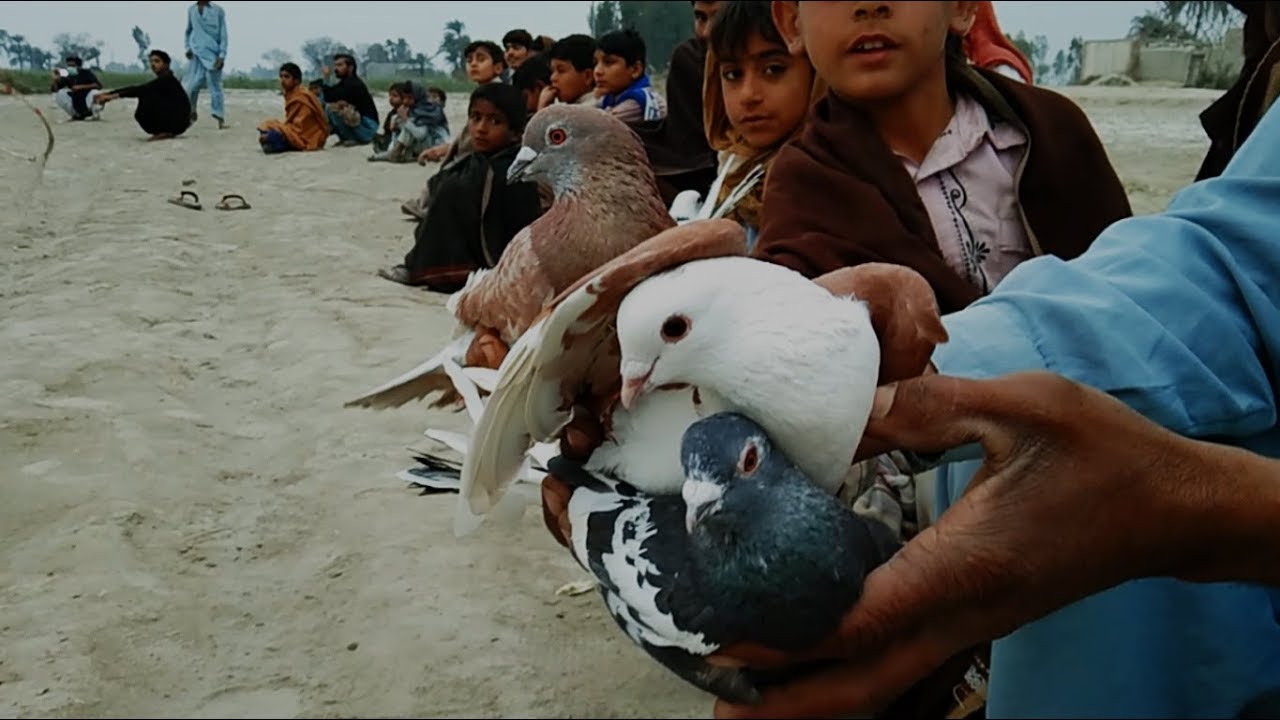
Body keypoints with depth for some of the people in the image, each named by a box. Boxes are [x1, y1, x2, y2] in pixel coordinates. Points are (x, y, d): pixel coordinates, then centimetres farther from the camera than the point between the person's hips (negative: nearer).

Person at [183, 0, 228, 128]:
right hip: (196, 54, 3)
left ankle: (220, 118, 4)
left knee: (215, 86, -1)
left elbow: (223, 34, -3)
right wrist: (188, 47, 9)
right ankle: (190, 113, 15)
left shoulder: (218, 10, -2)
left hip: (213, 55, -3)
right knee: (191, 85, 1)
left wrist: (222, 55, -9)